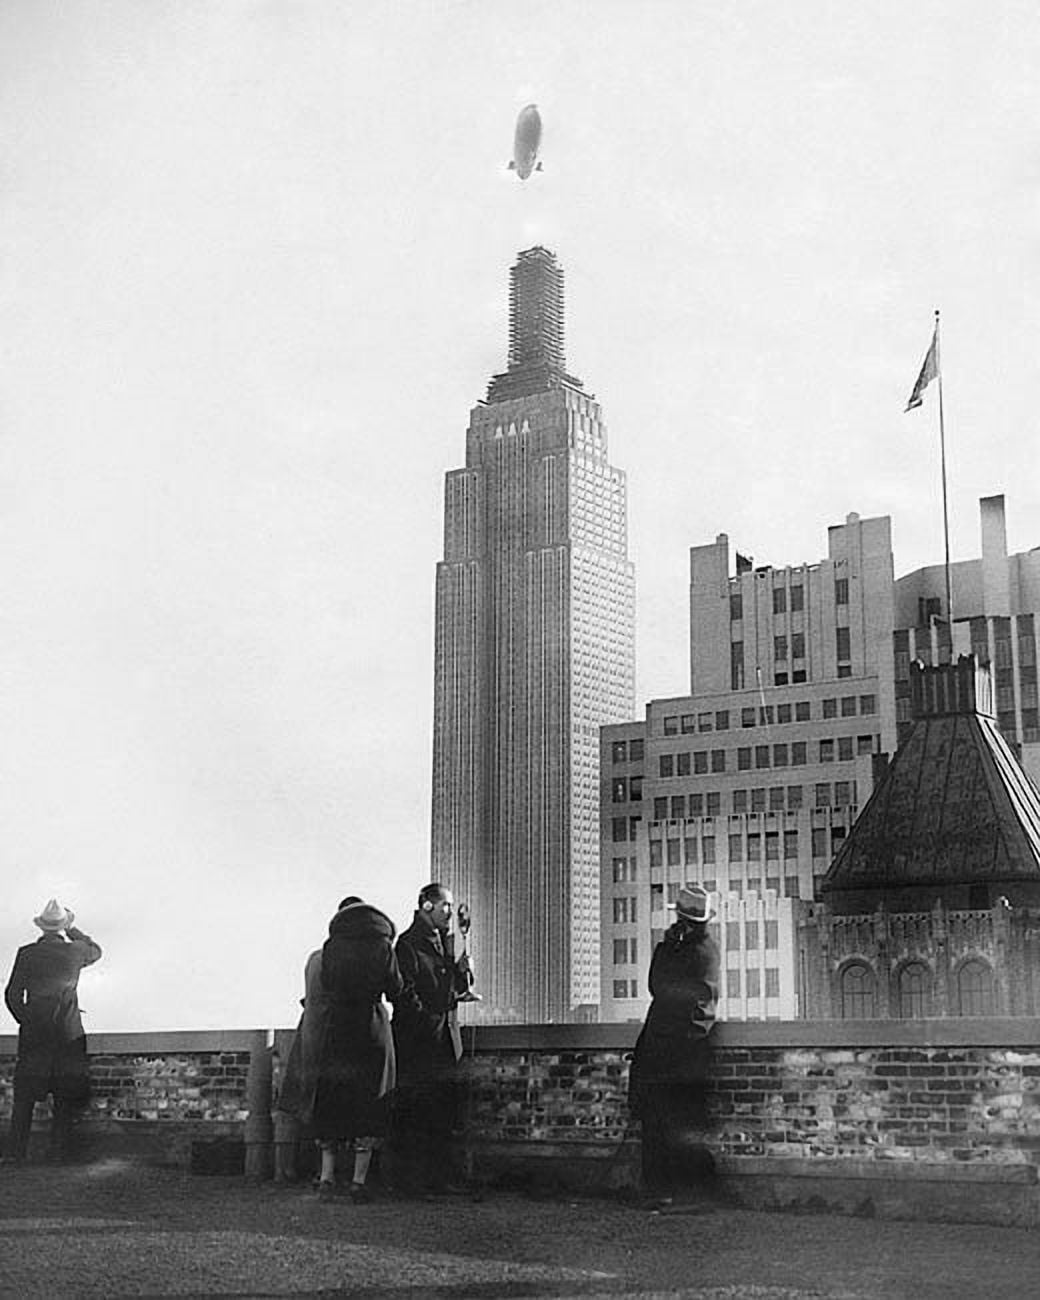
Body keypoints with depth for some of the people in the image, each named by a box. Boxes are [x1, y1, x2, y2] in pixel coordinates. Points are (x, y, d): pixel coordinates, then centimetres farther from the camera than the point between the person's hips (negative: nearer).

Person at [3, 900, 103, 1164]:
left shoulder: (26, 954, -5)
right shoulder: (75, 951, -5)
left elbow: (12, 996, -2)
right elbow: (96, 951, 19)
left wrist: (26, 1020, 11)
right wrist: (72, 930, 23)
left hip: (33, 1034, 0)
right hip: (68, 1034, 0)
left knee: (24, 1096, 8)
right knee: (65, 1097, 9)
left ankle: (16, 1153, 6)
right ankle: (59, 1151, 8)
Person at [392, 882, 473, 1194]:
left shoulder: (446, 941, 18)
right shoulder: (408, 943, -7)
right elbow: (405, 993, -12)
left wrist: (463, 972, 1)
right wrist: (429, 1022, -15)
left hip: (445, 1040, 8)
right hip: (417, 1043, -8)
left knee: (444, 1113, 7)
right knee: (416, 1113, -5)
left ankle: (439, 1177, 11)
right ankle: (418, 1177, 0)